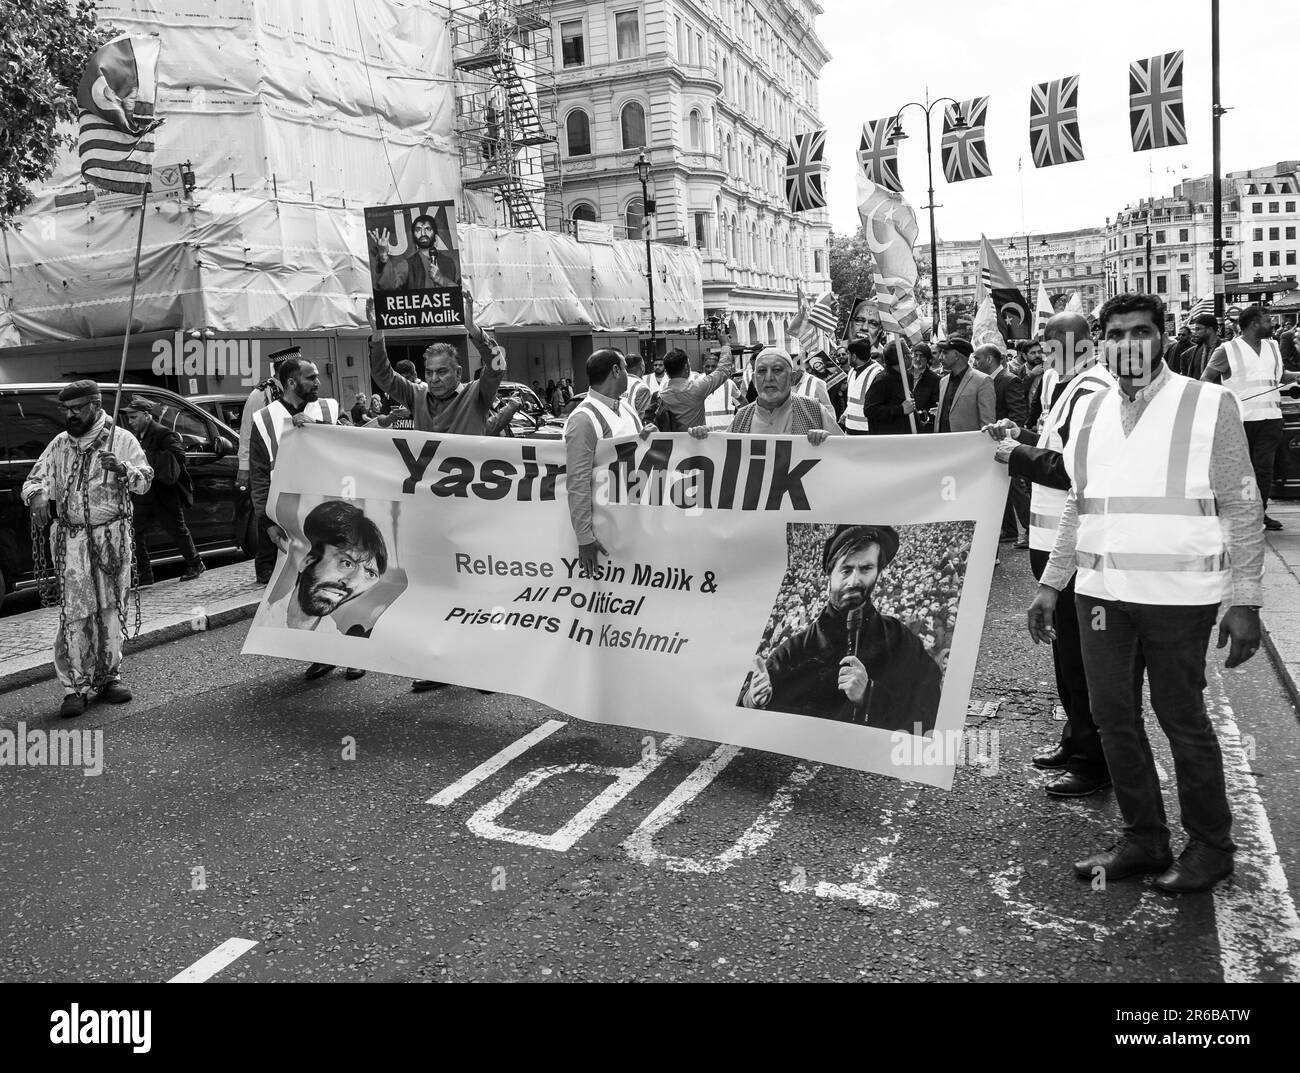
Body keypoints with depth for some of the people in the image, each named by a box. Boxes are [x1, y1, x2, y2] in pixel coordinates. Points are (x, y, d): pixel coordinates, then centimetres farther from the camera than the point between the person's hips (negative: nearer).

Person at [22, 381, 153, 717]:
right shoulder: (59, 444, 11)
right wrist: (37, 497, -14)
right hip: (70, 539, 1)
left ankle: (108, 677, 18)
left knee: (111, 609, 5)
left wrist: (122, 468, -21)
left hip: (112, 537, -1)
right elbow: (34, 479, 10)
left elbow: (144, 481, 0)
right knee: (73, 613, -5)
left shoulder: (121, 439, 4)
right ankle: (74, 687, -1)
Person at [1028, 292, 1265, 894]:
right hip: (1100, 592, 5)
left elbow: (1242, 509, -3)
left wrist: (1245, 601, -8)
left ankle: (1210, 845, 25)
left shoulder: (1210, 405, -4)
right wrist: (1050, 585, 13)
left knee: (1182, 719, 5)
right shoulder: (1089, 412, 10)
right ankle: (1143, 837, 27)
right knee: (1113, 717, 10)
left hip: (1177, 595, -5)